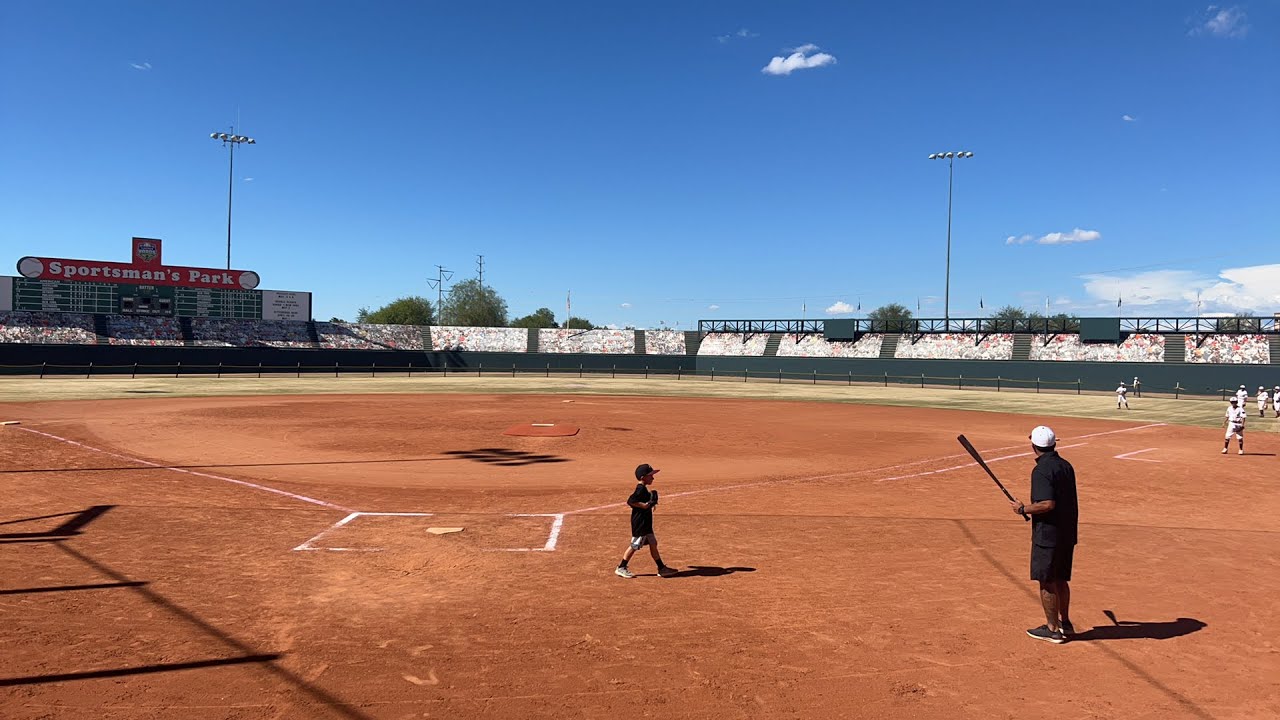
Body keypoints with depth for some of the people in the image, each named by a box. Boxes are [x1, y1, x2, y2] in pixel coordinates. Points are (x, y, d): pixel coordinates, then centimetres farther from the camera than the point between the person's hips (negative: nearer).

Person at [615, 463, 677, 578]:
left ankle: (662, 568, 19)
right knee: (635, 545, -2)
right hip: (640, 523, -10)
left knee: (653, 543, 13)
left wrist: (651, 502, 9)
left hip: (646, 522, 10)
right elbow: (630, 501, -27)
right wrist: (645, 505, -25)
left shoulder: (643, 489, 12)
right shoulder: (640, 489, -19)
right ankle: (621, 568, 9)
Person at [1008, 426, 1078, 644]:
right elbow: (1066, 501, 15)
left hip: (1048, 534, -8)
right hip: (1067, 534, 8)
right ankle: (1065, 624, 30)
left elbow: (1048, 504, -27)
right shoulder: (1067, 466, 8)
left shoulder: (1041, 471, -19)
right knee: (1060, 579, 20)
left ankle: (1052, 629, 12)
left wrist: (1023, 509, -13)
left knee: (1046, 582, 3)